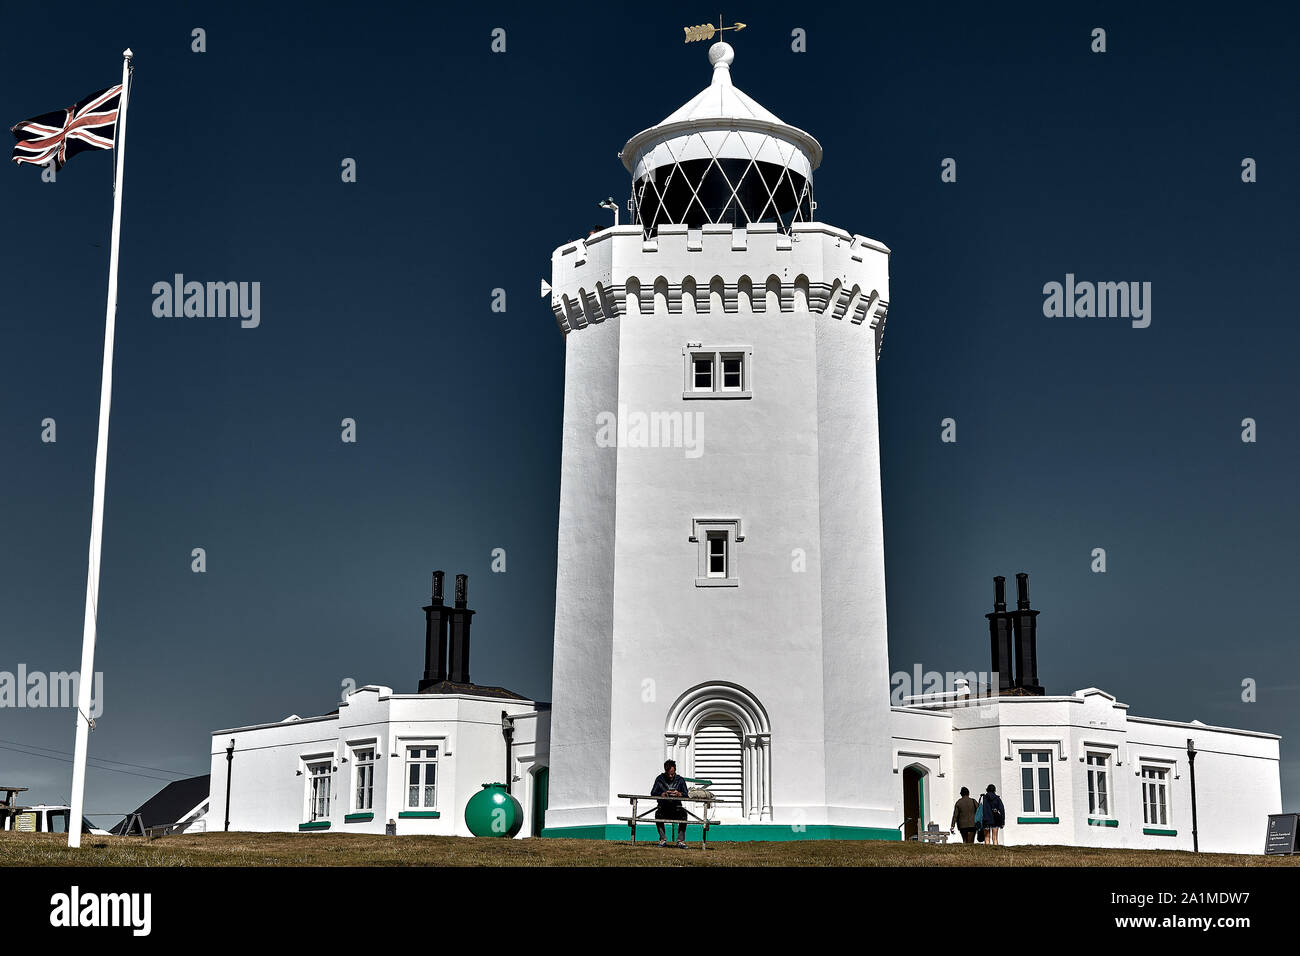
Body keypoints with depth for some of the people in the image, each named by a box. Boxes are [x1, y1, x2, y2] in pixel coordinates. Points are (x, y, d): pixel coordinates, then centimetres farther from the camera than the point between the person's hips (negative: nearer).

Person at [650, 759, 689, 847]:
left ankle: (681, 840, -26)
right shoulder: (660, 779, 7)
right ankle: (663, 840, -21)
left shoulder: (680, 780, 8)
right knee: (658, 813, -33)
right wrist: (664, 794, -23)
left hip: (676, 807, 0)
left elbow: (686, 795, -3)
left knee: (683, 813, -31)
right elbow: (653, 793, -5)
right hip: (663, 806, 0)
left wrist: (678, 794, -25)